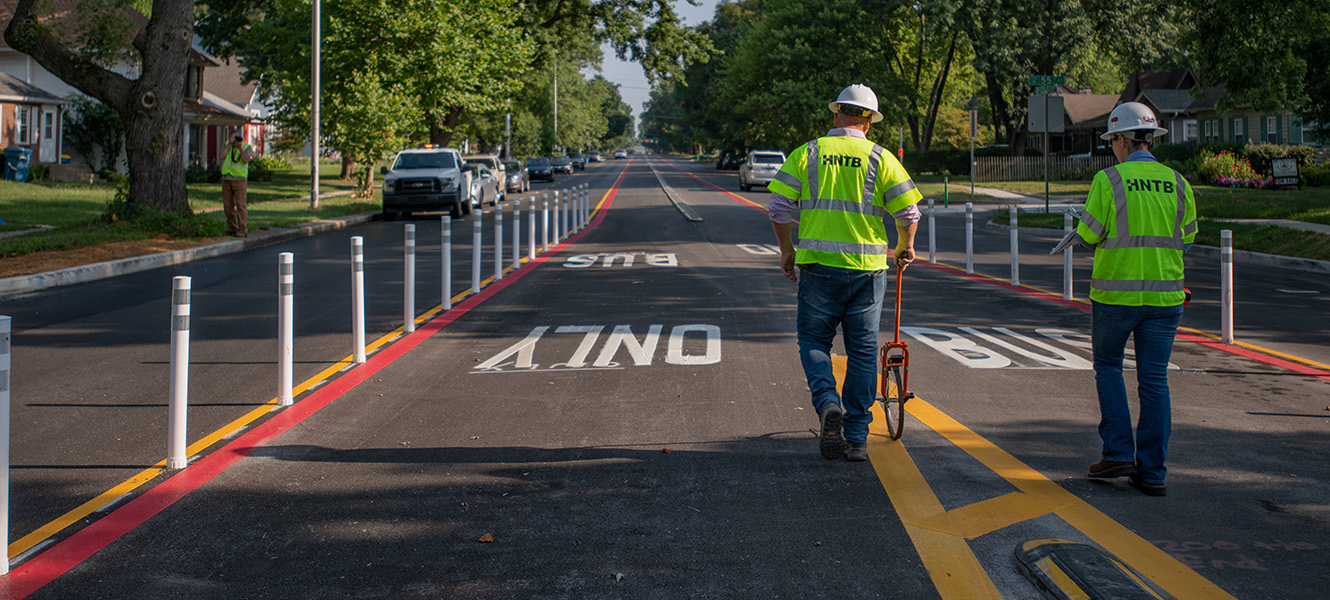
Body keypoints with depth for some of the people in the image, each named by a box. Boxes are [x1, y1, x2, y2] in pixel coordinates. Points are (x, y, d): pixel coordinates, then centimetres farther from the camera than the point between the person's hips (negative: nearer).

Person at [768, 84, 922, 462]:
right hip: (868, 267, 0)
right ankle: (856, 438, 10)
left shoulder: (807, 153, 2)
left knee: (813, 340, 13)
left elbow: (778, 207, -1)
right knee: (863, 351, 8)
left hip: (818, 264, 0)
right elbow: (908, 212, -1)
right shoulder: (881, 159, 1)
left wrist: (787, 250, 12)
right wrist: (905, 247, 17)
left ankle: (827, 402, -14)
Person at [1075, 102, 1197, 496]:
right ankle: (1152, 472, 6)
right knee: (1154, 380, 6)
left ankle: (1118, 452, 8)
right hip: (1164, 294, 3)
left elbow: (1089, 235, -9)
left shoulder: (1108, 180, -9)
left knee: (1108, 365, 17)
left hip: (1116, 293, -3)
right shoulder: (1177, 184, 3)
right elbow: (1187, 236, 12)